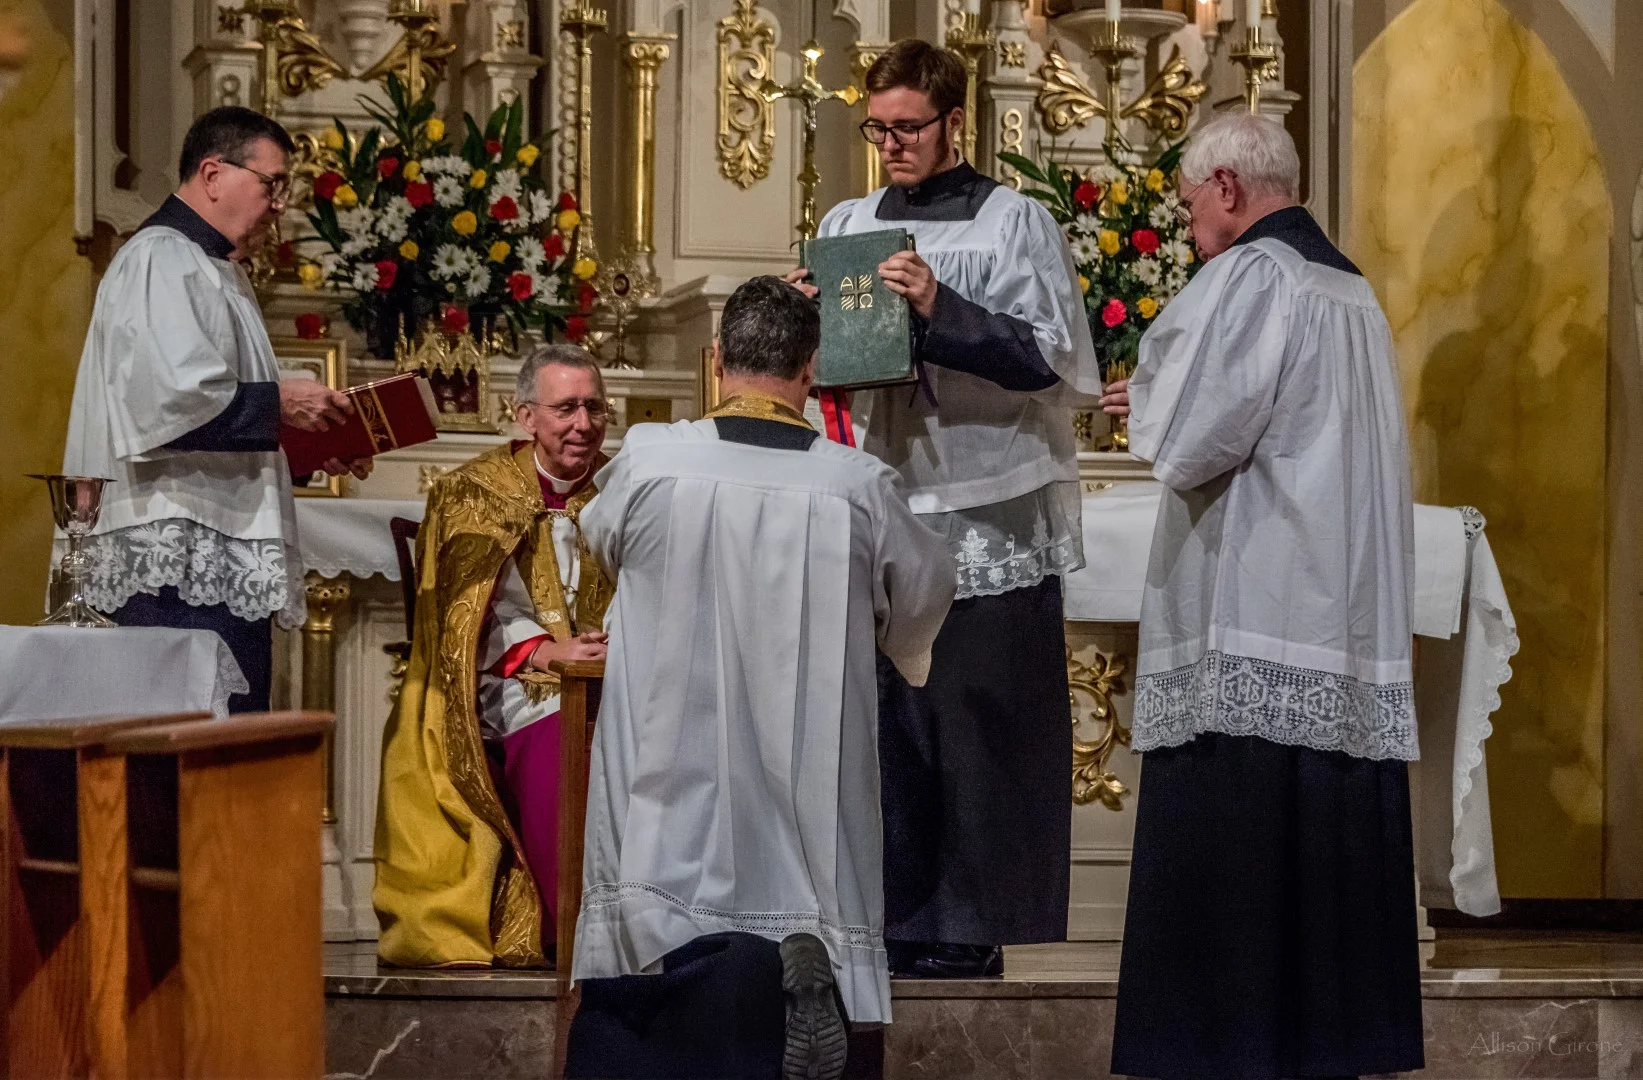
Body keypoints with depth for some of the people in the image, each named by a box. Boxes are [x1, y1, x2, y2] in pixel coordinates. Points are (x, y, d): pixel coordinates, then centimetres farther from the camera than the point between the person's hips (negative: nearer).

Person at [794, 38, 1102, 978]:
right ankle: (895, 924, 10)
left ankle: (969, 930, 2)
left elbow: (1046, 354, -8)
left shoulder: (1015, 223, 1)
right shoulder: (846, 227, 15)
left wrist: (941, 308, -20)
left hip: (984, 515, -4)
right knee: (882, 720, 3)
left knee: (973, 721, -4)